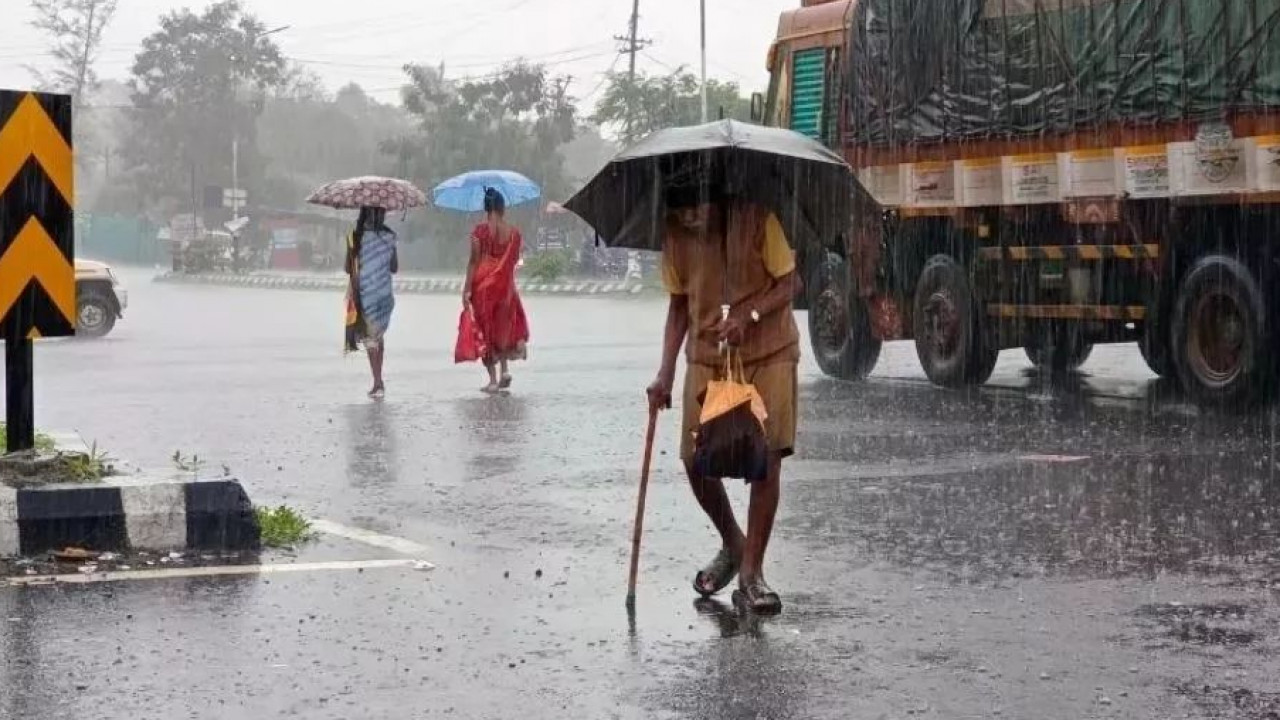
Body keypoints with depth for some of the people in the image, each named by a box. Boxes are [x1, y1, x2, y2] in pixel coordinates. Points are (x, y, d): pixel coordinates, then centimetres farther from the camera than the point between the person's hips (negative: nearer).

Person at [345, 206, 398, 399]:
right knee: (379, 336, 18)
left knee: (370, 338, 1)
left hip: (365, 294, -3)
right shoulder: (389, 237, -1)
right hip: (385, 294, 3)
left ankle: (378, 384, -7)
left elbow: (349, 268, -8)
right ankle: (379, 383, 22)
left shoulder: (355, 237, -10)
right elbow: (394, 268, 6)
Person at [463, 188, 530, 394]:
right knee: (505, 326, 20)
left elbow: (474, 261, -11)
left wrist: (467, 289, -8)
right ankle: (505, 368, 4)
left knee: (486, 330, 6)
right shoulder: (514, 233, -3)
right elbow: (515, 261, 5)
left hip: (483, 285, -2)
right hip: (505, 285, 2)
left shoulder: (480, 231, -10)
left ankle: (493, 380, 4)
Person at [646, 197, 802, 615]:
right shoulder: (676, 236, -3)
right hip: (707, 357, 3)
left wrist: (748, 316, -26)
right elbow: (679, 304, 6)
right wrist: (665, 373, -2)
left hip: (768, 353, -3)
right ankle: (732, 543, 25)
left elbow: (790, 284, -10)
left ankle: (751, 572, -2)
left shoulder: (756, 218, -15)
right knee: (695, 459, -3)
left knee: (766, 458, -10)